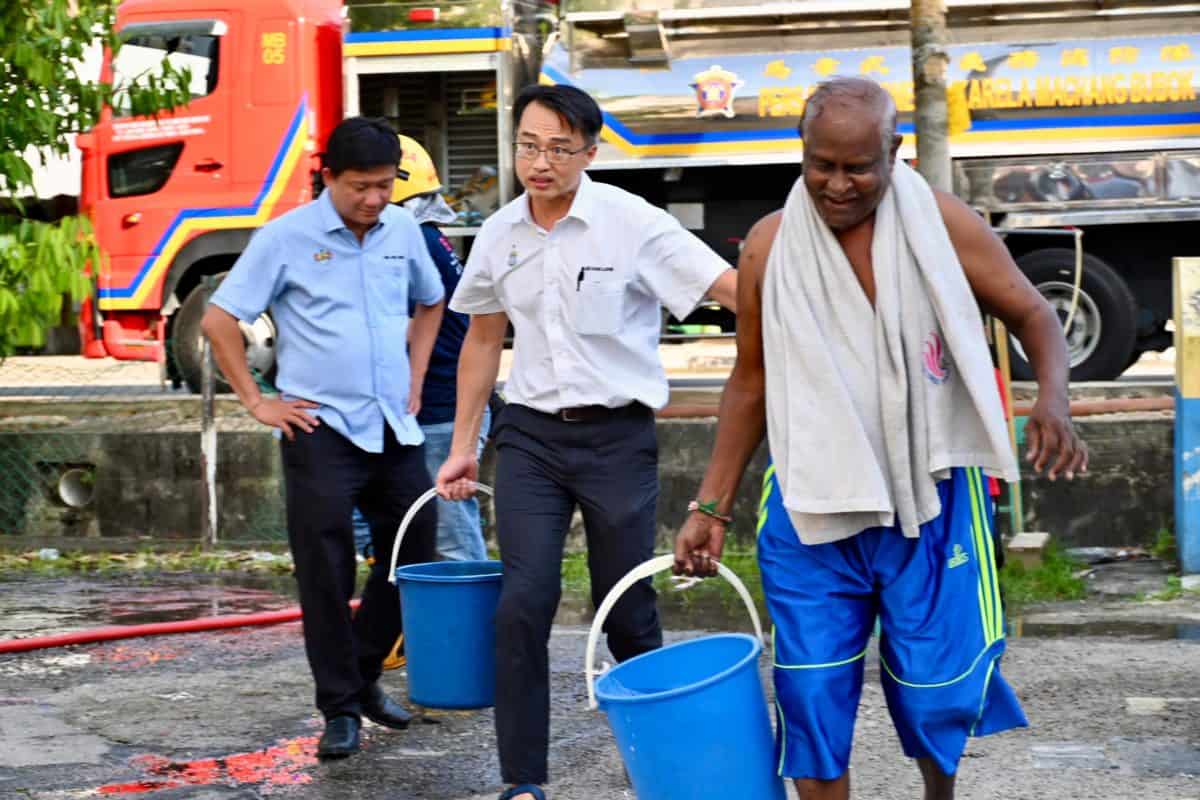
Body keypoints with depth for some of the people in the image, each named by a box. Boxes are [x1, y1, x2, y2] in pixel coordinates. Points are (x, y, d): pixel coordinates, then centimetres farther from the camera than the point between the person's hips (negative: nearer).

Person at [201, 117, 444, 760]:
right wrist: (257, 403, -6)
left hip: (393, 428, 5)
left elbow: (430, 304, 26)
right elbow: (218, 320, -6)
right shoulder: (287, 237, -7)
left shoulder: (403, 230, 7)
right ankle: (340, 708, 6)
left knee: (413, 558, 9)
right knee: (326, 574, -4)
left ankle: (364, 677, 28)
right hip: (321, 429, -5)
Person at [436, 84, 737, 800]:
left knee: (626, 609, 4)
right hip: (531, 436, 3)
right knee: (523, 603, -8)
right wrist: (462, 446, 18)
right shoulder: (500, 235, 4)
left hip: (617, 436, -3)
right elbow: (483, 340, 17)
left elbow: (735, 290, -17)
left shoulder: (632, 223, -11)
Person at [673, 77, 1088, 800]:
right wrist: (711, 507, 7)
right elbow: (752, 381, 8)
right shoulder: (770, 245, -2)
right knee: (812, 698, -1)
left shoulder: (944, 226, -7)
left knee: (935, 692, 4)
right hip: (810, 503, 1)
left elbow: (1032, 314, 2)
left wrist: (1053, 396, -19)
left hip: (931, 499, -1)